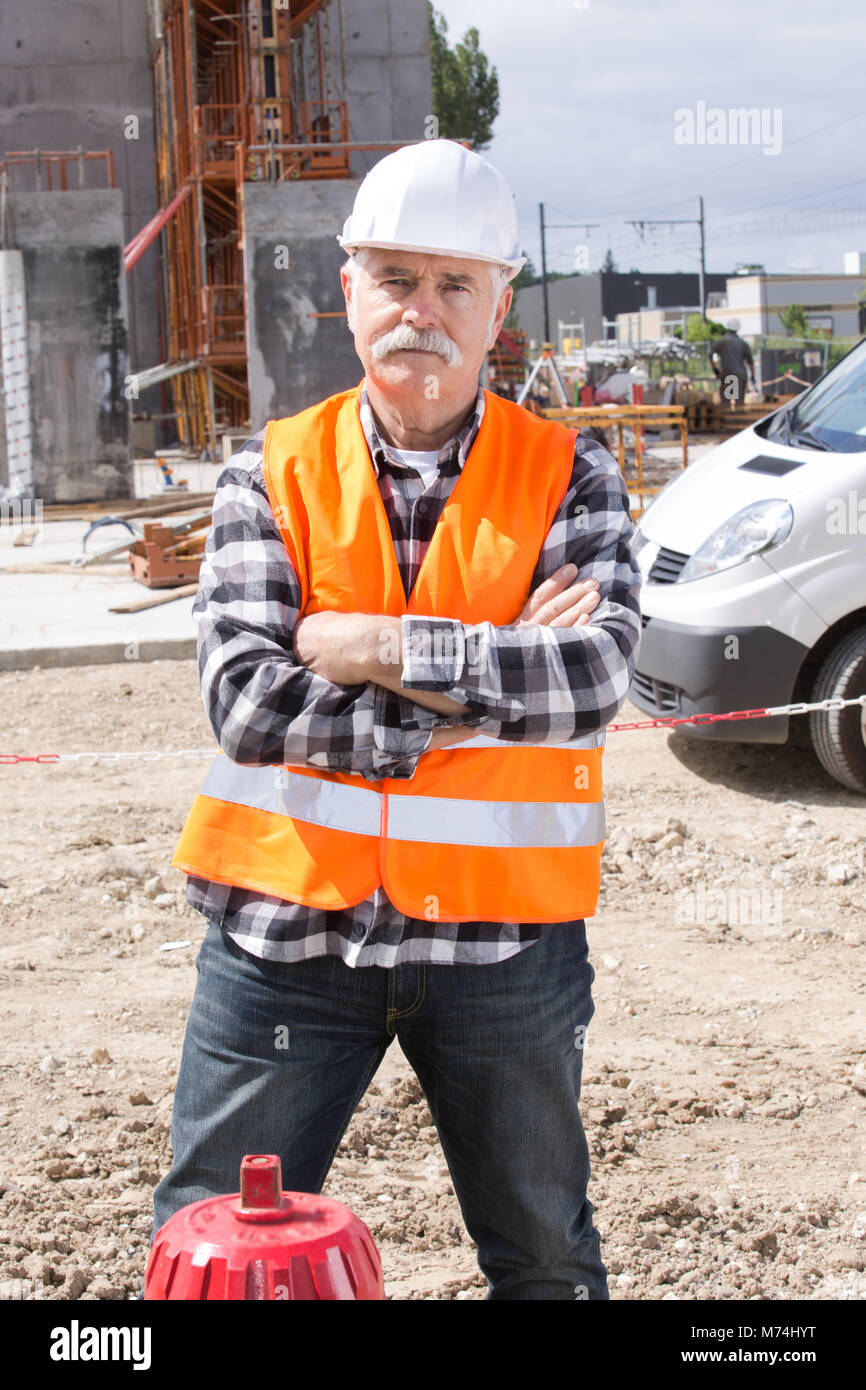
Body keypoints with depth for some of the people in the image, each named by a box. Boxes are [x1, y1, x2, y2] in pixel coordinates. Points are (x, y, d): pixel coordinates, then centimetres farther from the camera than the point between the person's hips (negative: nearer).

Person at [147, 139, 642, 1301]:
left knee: (548, 1258, 17)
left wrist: (385, 649, -18)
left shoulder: (565, 477, 0)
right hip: (288, 931, 0)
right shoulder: (273, 474, -1)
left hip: (503, 934, 0)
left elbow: (596, 677, -17)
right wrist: (493, 686, -16)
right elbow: (245, 701, -15)